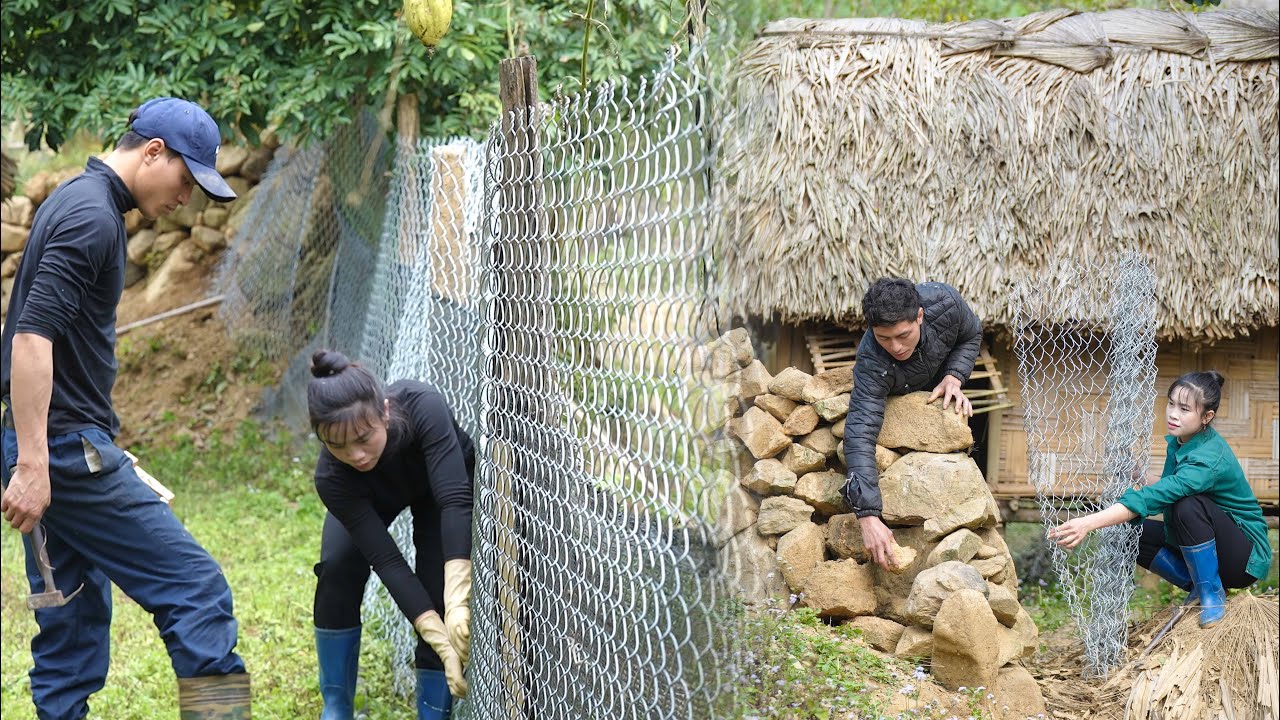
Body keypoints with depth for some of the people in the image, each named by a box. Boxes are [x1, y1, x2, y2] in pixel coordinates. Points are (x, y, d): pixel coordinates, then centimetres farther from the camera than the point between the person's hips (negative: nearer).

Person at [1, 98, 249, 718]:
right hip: (67, 449, -10)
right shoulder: (92, 217, -15)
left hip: (54, 443, 10)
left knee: (76, 621, 11)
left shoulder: (77, 201, 16)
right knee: (195, 589, -9)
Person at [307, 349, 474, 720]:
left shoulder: (422, 407, -44)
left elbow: (455, 502, -49)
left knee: (437, 588, -18)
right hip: (368, 493, 1)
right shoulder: (332, 477, -36)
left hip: (445, 481, -1)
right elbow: (387, 561, -36)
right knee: (337, 567, -20)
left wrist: (458, 603, -58)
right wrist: (441, 640, -44)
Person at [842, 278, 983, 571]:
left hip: (937, 383, 3)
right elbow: (859, 435, -54)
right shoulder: (872, 362, -47)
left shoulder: (943, 301, -39)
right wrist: (868, 518, -64)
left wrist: (954, 377, -32)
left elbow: (972, 335, -13)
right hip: (891, 398, -2)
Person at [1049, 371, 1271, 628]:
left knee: (1189, 505, -34)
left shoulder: (1209, 458, -29)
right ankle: (1197, 586, 3)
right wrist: (1143, 482, -8)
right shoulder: (1179, 441, -2)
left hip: (1245, 557, -8)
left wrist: (1090, 523, -51)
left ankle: (1212, 594, -17)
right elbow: (1174, 485, 15)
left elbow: (1156, 496, -42)